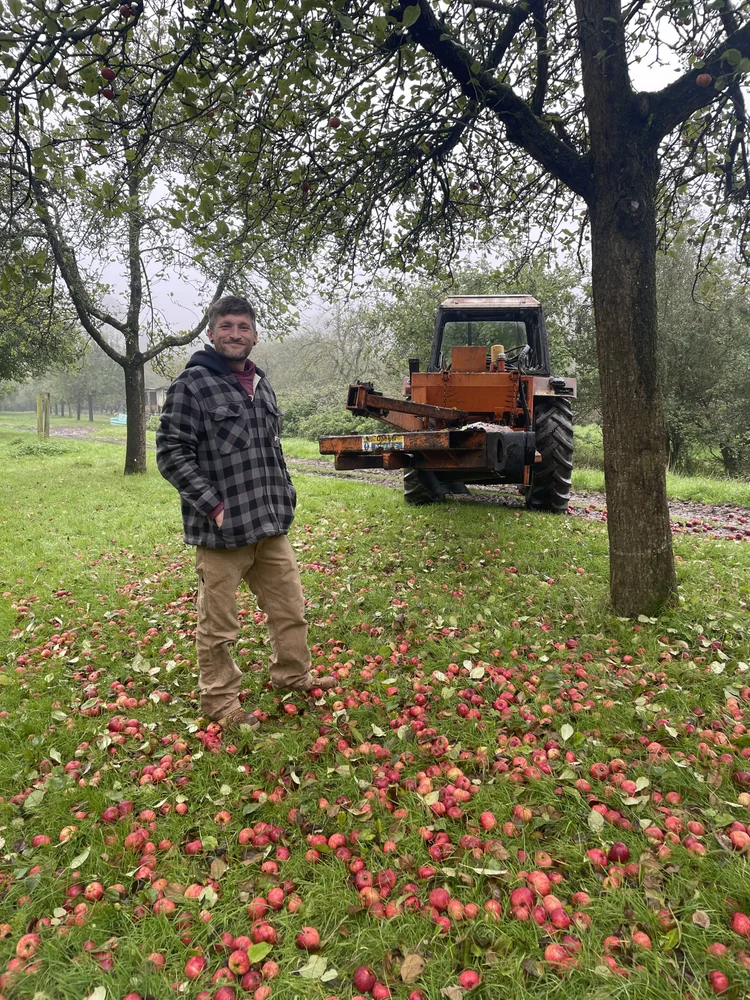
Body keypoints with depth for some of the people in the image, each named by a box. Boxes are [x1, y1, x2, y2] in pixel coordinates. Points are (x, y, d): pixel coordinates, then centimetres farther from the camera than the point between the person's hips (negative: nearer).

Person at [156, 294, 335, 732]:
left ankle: (293, 675, 39)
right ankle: (221, 700, 26)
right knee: (219, 626, 7)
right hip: (221, 530, -7)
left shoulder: (261, 384, 13)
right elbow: (171, 453, -12)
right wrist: (213, 506, -17)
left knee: (291, 608, 18)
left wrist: (285, 497, 14)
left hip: (272, 526, 7)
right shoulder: (193, 384, -9)